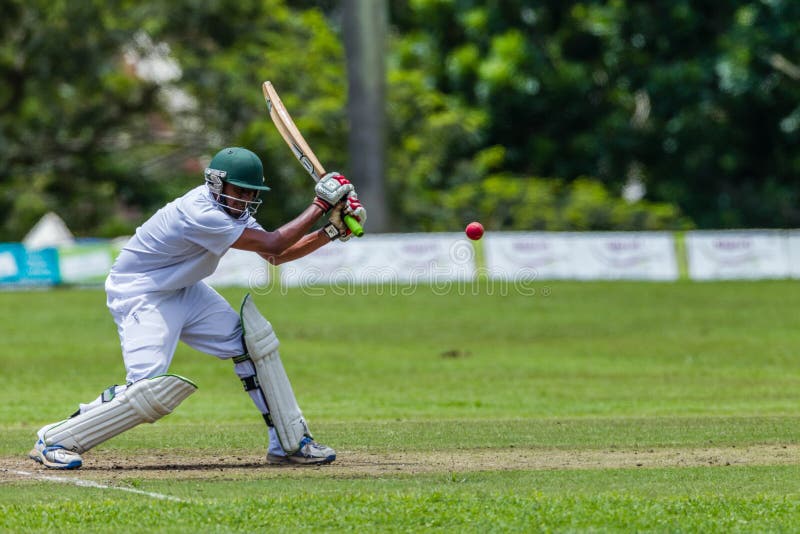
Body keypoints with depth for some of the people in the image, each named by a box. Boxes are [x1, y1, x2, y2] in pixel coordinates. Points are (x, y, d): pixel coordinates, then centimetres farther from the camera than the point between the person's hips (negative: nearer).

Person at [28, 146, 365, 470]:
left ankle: (288, 443, 7)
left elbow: (274, 256, 3)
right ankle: (54, 440, -9)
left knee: (252, 344, -1)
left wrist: (330, 233, -8)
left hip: (184, 293, 9)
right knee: (151, 391, -21)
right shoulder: (199, 214, -30)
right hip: (139, 294, -9)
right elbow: (272, 245, -28)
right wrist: (320, 204, -23)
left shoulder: (231, 208, -1)